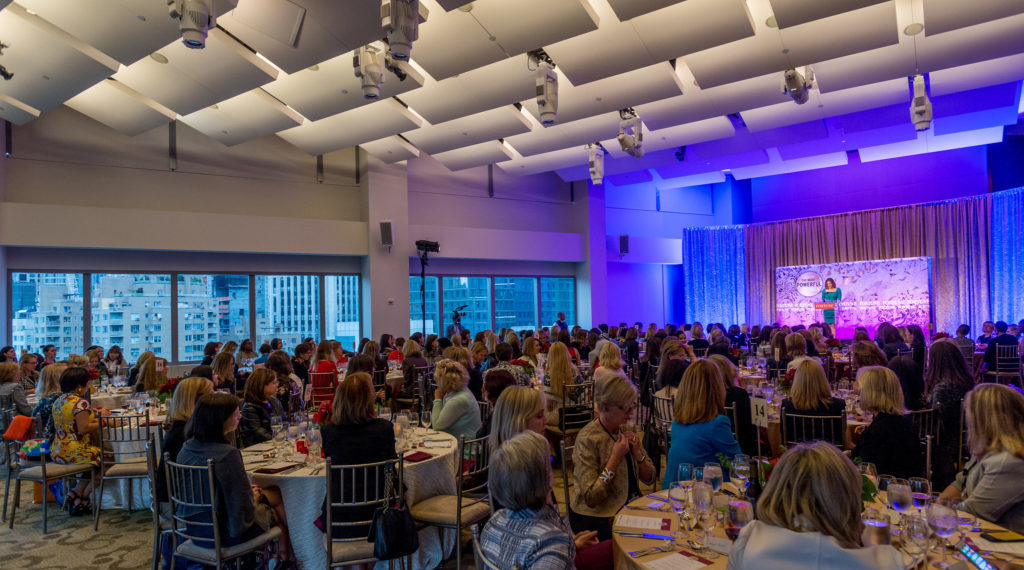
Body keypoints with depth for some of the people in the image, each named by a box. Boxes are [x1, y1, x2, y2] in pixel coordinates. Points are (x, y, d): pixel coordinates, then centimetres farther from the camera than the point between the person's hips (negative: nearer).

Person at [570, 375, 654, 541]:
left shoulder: (626, 431, 5)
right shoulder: (587, 439, -17)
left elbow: (649, 479, 10)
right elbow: (591, 498, -19)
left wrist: (637, 452, -9)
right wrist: (615, 458, -23)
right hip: (597, 519, -7)